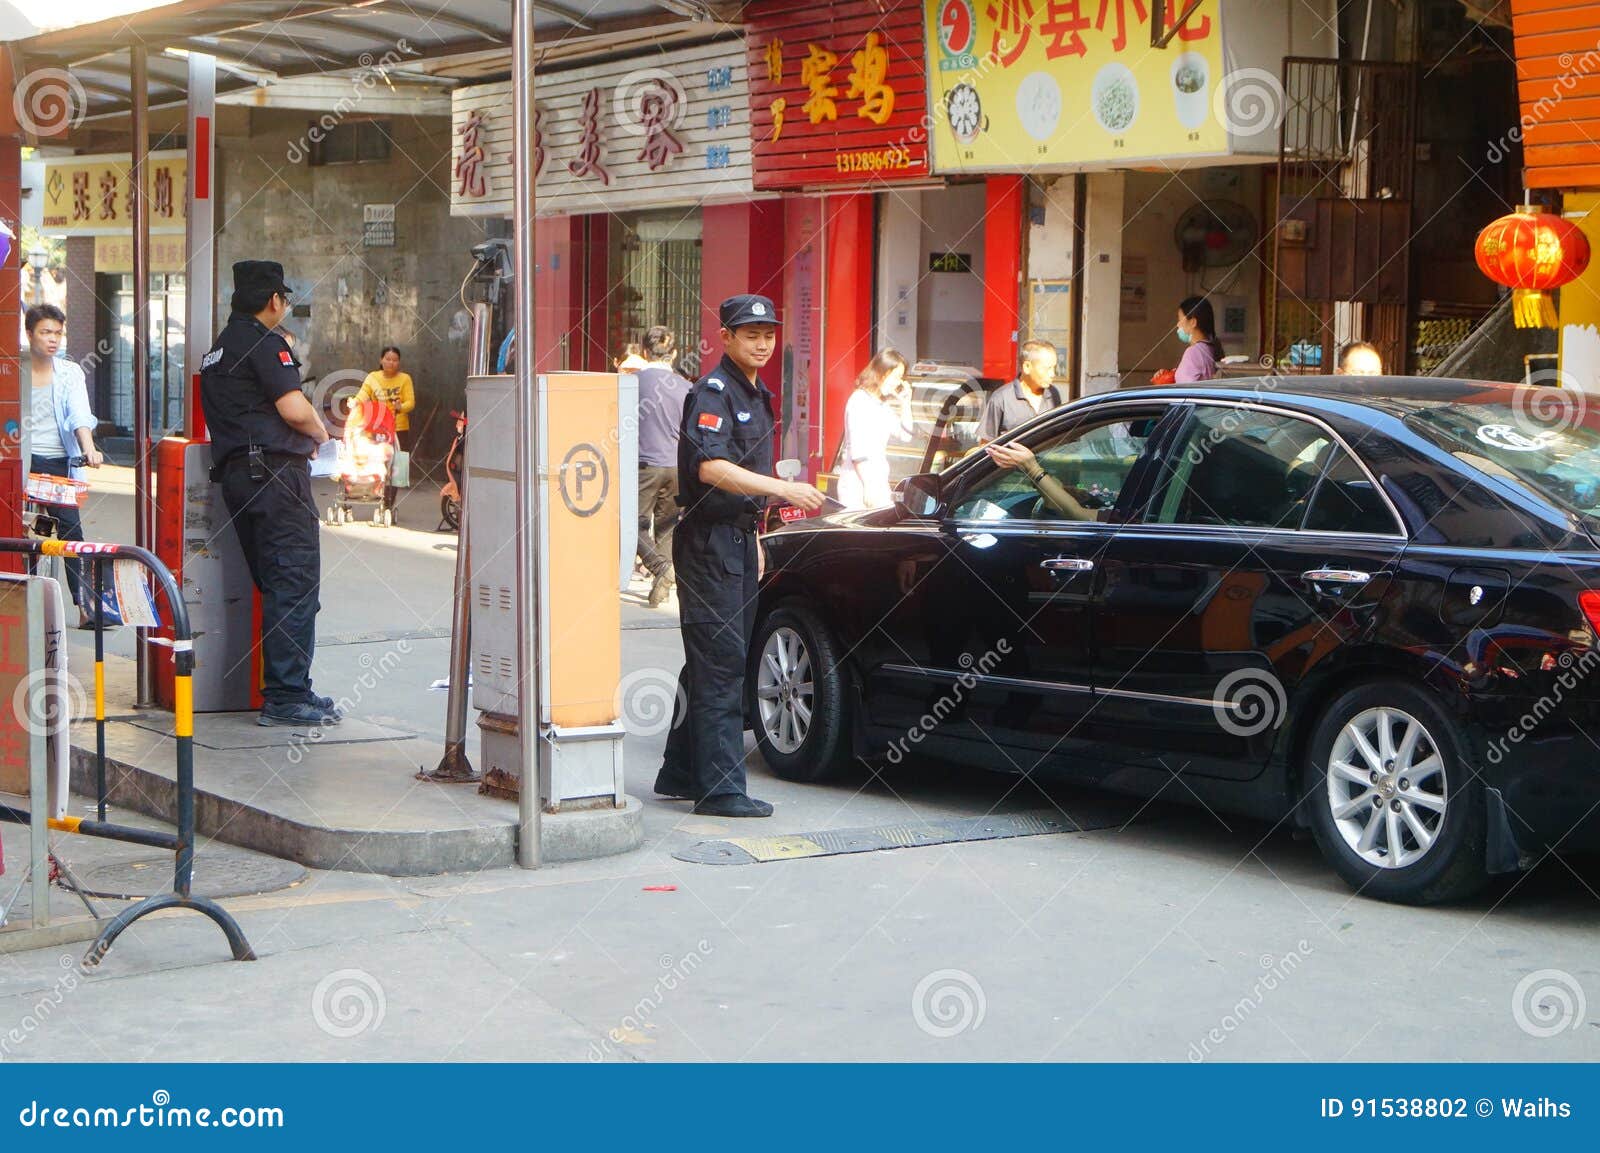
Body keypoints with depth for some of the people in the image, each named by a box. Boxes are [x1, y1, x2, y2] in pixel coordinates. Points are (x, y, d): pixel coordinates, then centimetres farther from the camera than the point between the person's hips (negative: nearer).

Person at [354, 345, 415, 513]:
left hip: (399, 430, 0)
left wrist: (400, 407, -27)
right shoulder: (372, 378, 6)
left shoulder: (405, 379, 3)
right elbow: (362, 396, -6)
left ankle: (388, 505, 9)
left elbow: (411, 402, -6)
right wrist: (355, 402, -28)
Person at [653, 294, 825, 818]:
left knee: (710, 662, 14)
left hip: (737, 538, 10)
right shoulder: (712, 392, -13)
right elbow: (711, 468, -27)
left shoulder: (756, 395, 18)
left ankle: (681, 773, 22)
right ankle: (721, 789, -10)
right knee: (720, 663, -10)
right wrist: (783, 488, -32)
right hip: (708, 540, -10)